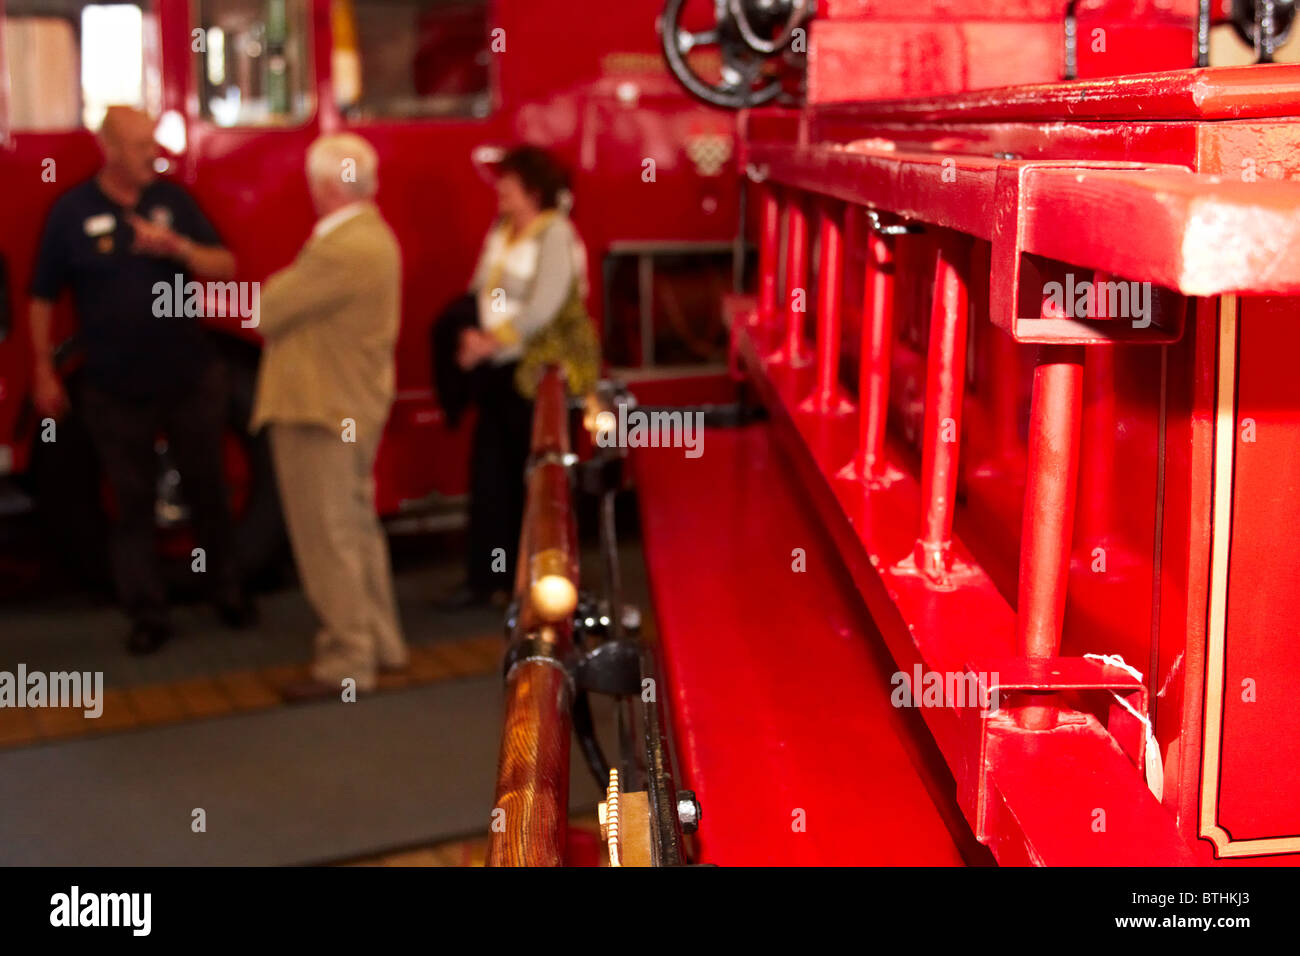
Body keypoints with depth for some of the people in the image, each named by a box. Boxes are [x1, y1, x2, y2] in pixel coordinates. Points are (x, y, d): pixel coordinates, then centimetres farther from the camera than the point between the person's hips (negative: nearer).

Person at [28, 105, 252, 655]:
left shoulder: (174, 200, 2)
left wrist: (179, 247, -19)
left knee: (207, 490, 13)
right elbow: (44, 297, 1)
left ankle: (226, 593, 28)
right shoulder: (72, 212, -5)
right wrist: (43, 373, -1)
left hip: (192, 381, 2)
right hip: (117, 392, -2)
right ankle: (148, 614, 15)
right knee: (132, 503, 6)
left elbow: (225, 268, 1)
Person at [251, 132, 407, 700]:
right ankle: (380, 644, 29)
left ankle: (346, 663, 6)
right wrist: (288, 290, -3)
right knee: (357, 528, 19)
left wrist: (280, 284, -1)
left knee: (329, 541, -2)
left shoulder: (341, 250, -23)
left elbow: (268, 311, -19)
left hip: (320, 414, -10)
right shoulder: (374, 236, 11)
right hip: (355, 406, 10)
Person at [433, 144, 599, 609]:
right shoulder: (500, 231, 14)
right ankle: (485, 576, 15)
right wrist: (471, 333, -3)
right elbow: (480, 289, 15)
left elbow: (542, 309, -19)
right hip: (501, 370, 8)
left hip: (542, 373, -8)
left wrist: (492, 341, -18)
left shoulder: (555, 234, -10)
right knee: (488, 470, 7)